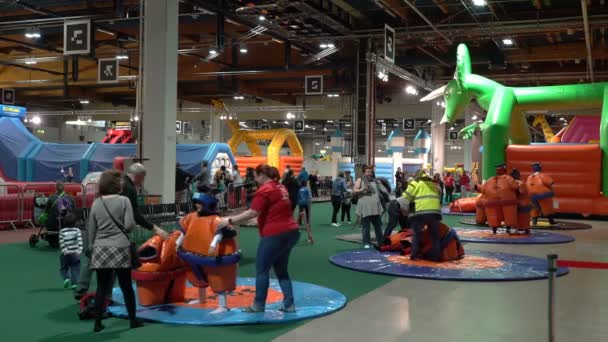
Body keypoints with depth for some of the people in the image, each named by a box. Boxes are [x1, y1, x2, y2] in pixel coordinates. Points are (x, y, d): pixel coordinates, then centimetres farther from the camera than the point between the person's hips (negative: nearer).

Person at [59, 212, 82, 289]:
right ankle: (74, 283, -1)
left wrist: (64, 250, -8)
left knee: (63, 268, 17)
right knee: (75, 269, 6)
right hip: (75, 254, 0)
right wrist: (80, 250, -15)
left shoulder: (62, 231, -4)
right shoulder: (77, 230, -4)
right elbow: (80, 241, -13)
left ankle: (66, 278, -4)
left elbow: (61, 243, -10)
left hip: (65, 254, 0)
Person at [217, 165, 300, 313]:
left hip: (275, 234, -9)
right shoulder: (280, 188, 16)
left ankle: (258, 305, 13)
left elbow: (253, 213, -18)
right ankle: (289, 304, 13)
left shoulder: (264, 190, -12)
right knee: (282, 270, 16)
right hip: (290, 231, 9)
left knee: (262, 269, 5)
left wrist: (230, 220, -12)